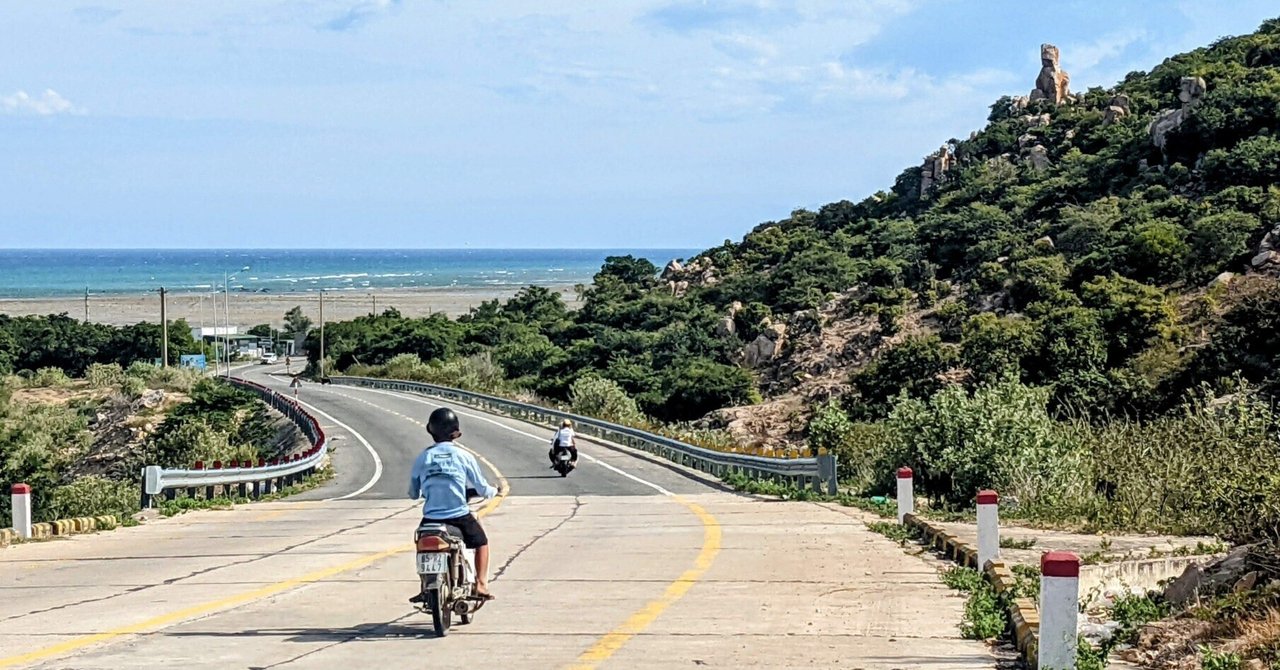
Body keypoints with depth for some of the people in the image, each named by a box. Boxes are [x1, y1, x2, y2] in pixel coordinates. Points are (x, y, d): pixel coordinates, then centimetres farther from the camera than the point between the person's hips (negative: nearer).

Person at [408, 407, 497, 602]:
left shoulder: (422, 458, 2)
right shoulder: (463, 456, -3)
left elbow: (413, 494, 9)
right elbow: (482, 488, 3)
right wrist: (495, 492, 26)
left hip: (431, 518, 2)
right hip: (459, 516, -2)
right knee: (481, 541, 22)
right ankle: (481, 584, 10)